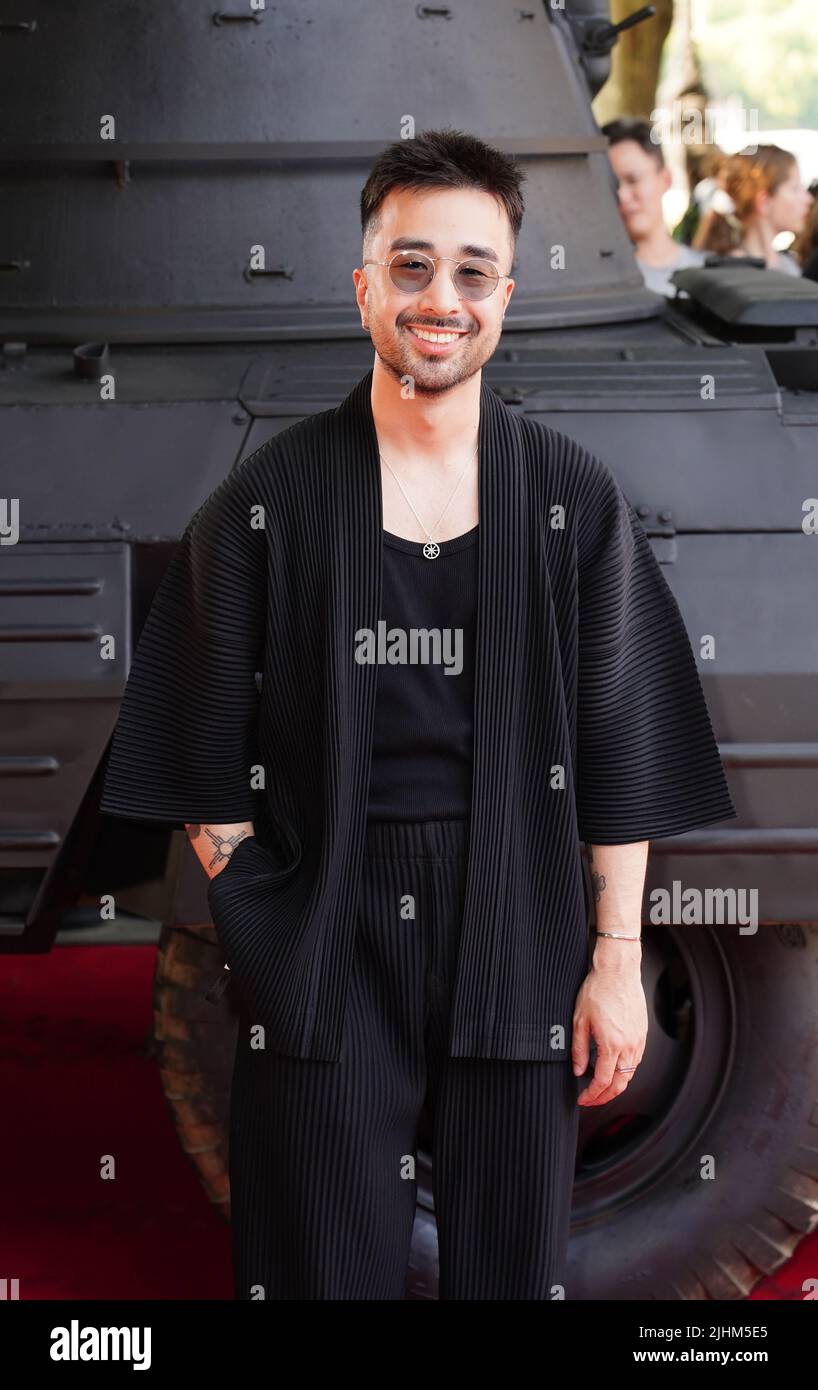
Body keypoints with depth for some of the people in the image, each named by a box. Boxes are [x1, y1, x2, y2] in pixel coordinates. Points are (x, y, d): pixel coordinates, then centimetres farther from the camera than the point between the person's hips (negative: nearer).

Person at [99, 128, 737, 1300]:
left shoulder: (573, 498, 2)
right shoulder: (272, 497, 0)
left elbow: (620, 749, 3)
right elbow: (207, 744, 3)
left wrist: (619, 957, -1)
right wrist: (251, 920, -4)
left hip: (517, 937, 1)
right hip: (321, 936, -1)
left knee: (513, 1261, 8)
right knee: (323, 1262, 6)